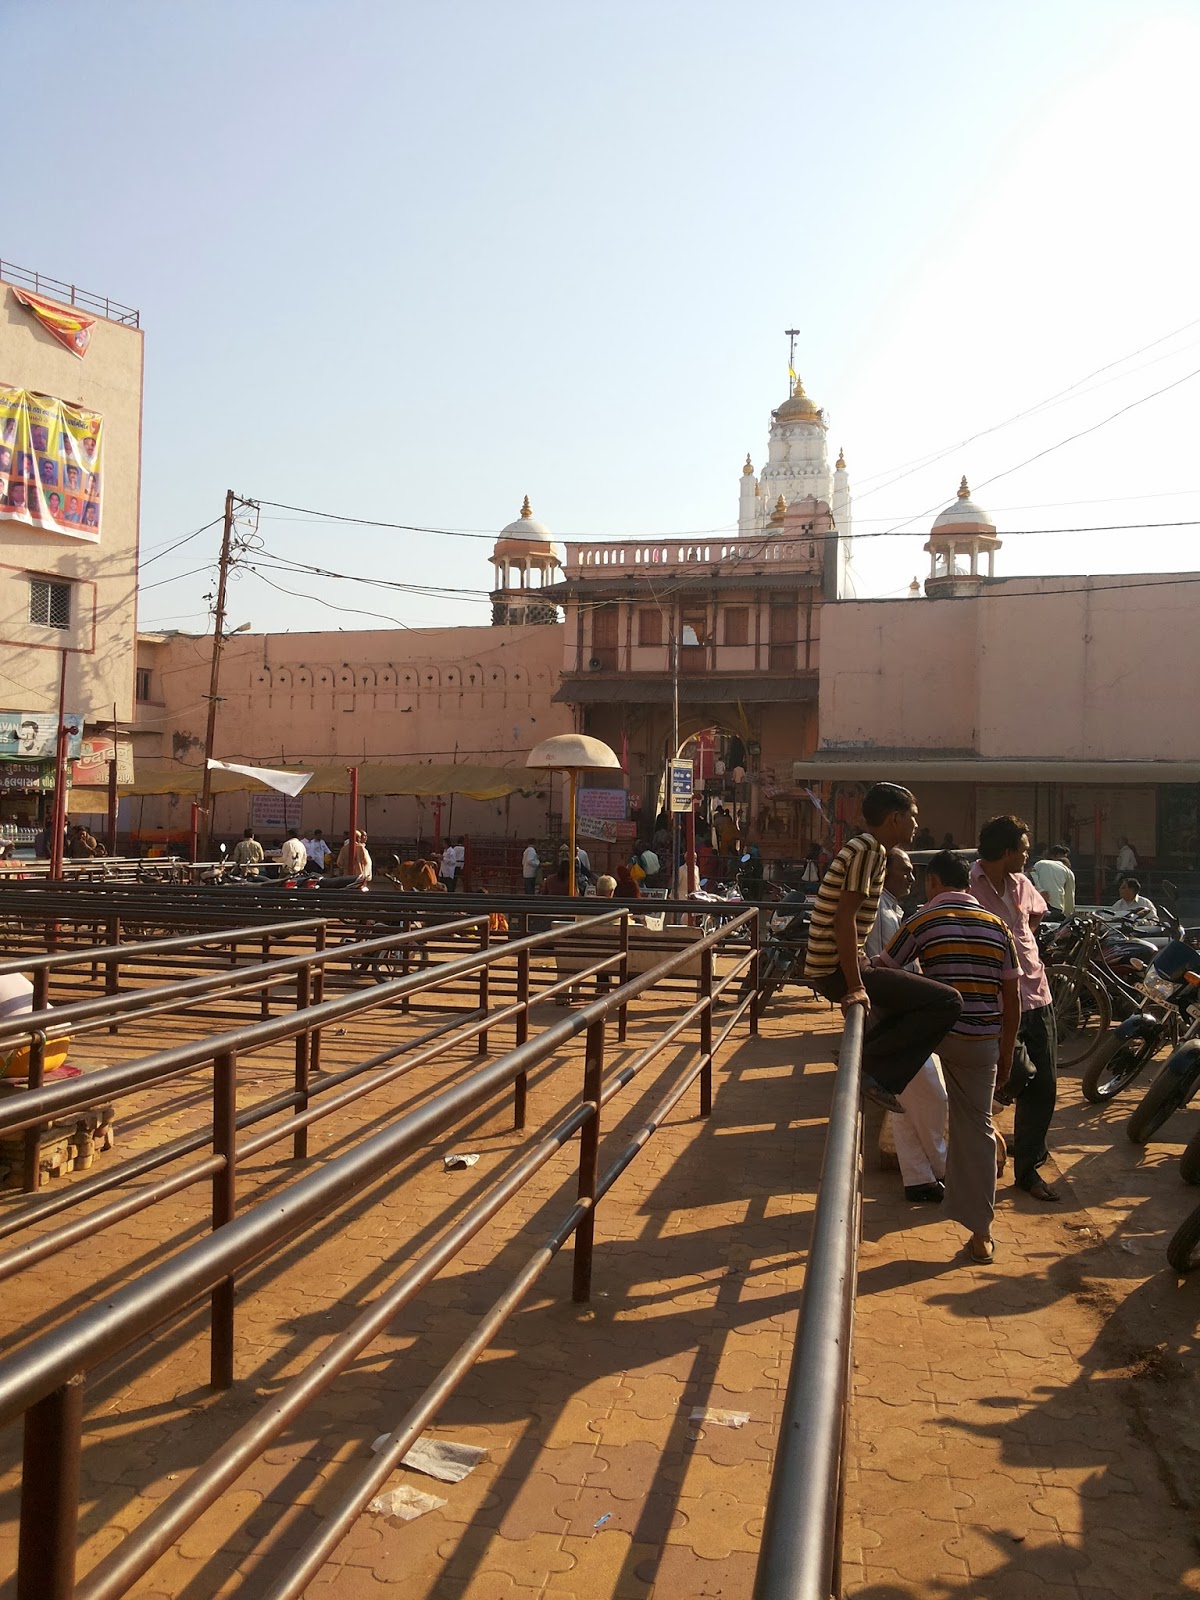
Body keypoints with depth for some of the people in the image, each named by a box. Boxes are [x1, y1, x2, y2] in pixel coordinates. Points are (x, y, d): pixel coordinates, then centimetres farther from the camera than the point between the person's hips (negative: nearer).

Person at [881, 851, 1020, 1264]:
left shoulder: (922, 922, -5)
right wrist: (1007, 1052, 18)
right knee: (976, 1129, 9)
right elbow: (1012, 999, 9)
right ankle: (980, 1234, 13)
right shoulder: (997, 927, 7)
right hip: (982, 1043, 4)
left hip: (934, 1032, -4)